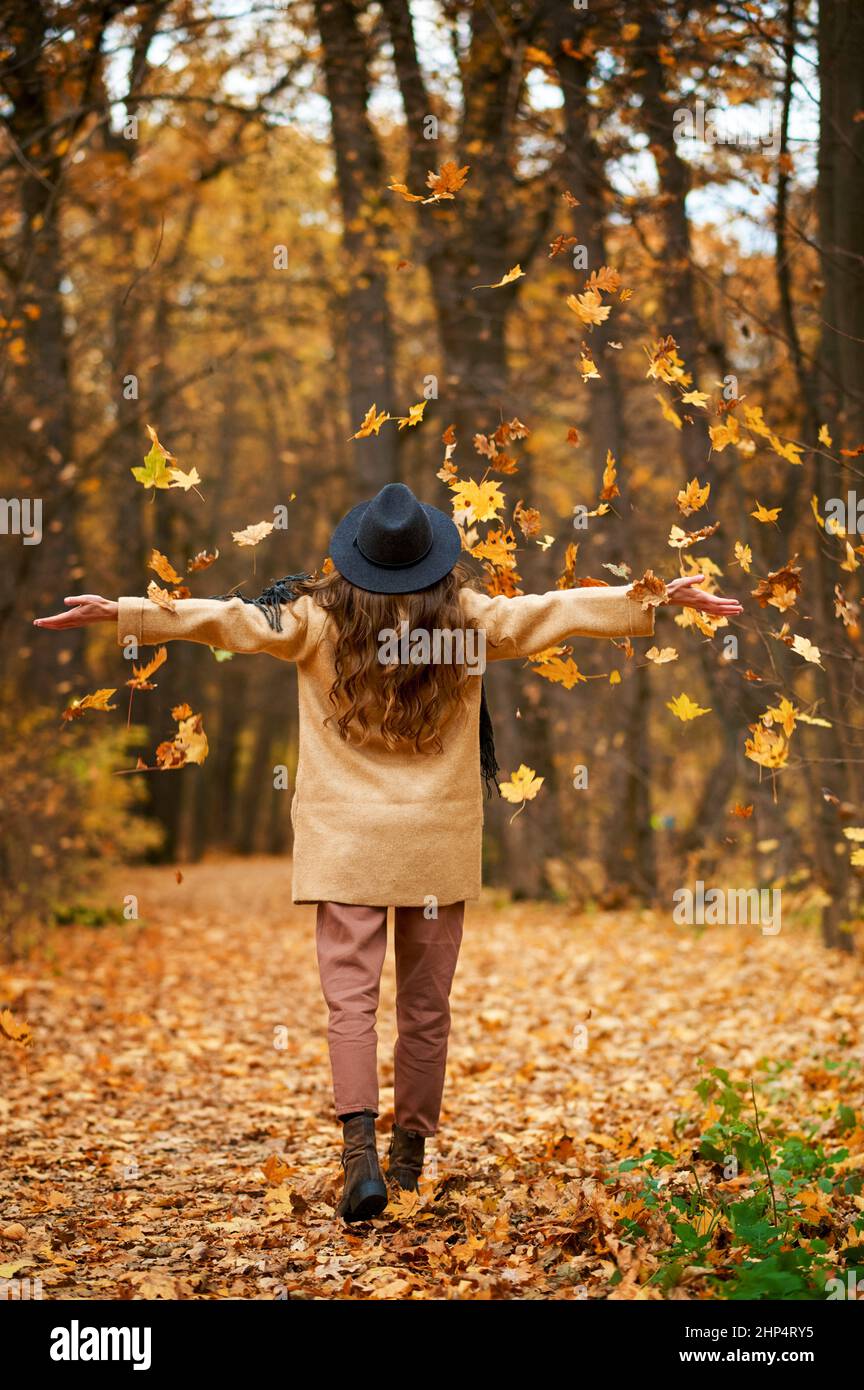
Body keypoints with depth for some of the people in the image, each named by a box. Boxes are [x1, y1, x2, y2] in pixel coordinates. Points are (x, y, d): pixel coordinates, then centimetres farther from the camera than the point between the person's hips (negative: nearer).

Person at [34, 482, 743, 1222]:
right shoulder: (470, 618, -1)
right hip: (439, 841, 2)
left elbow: (231, 618, -7)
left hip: (346, 841, -1)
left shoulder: (320, 619, -5)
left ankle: (361, 1152, -18)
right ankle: (411, 1152, 24)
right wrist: (660, 600, 9)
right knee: (426, 1006, 13)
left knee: (351, 998, -2)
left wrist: (120, 613, -4)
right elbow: (560, 611, 2)